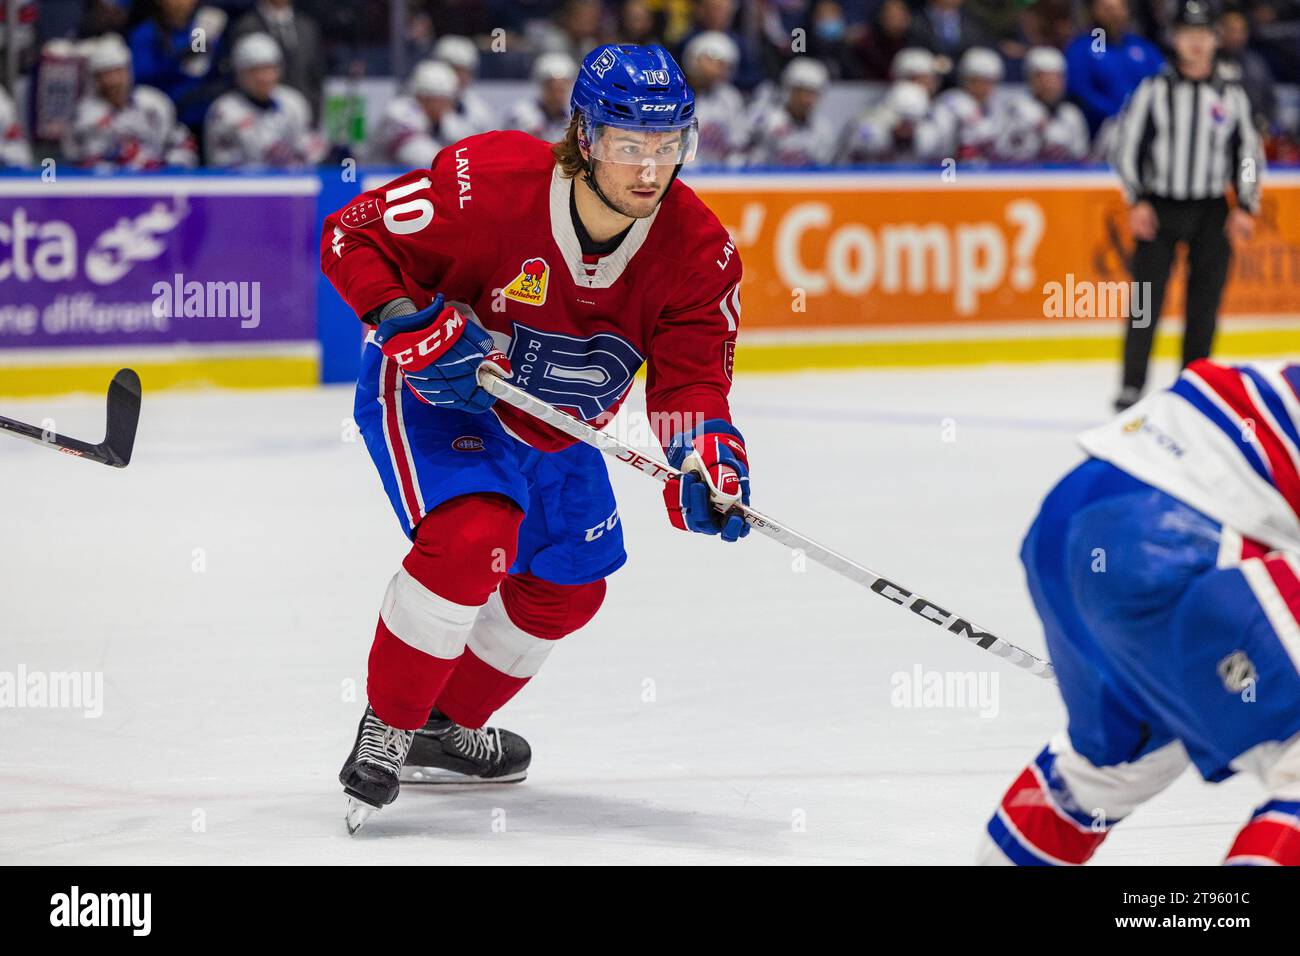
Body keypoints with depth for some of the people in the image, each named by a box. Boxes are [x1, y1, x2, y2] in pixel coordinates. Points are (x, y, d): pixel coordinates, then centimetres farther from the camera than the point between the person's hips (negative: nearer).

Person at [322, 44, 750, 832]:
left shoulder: (698, 252, -19)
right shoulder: (488, 184, -33)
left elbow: (692, 378, -20)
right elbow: (353, 236, -23)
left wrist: (704, 460, -41)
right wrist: (414, 327, -35)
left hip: (549, 426, 7)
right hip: (432, 393, -7)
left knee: (568, 590, 16)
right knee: (472, 535, -30)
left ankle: (447, 732, 39)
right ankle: (385, 731, -13)